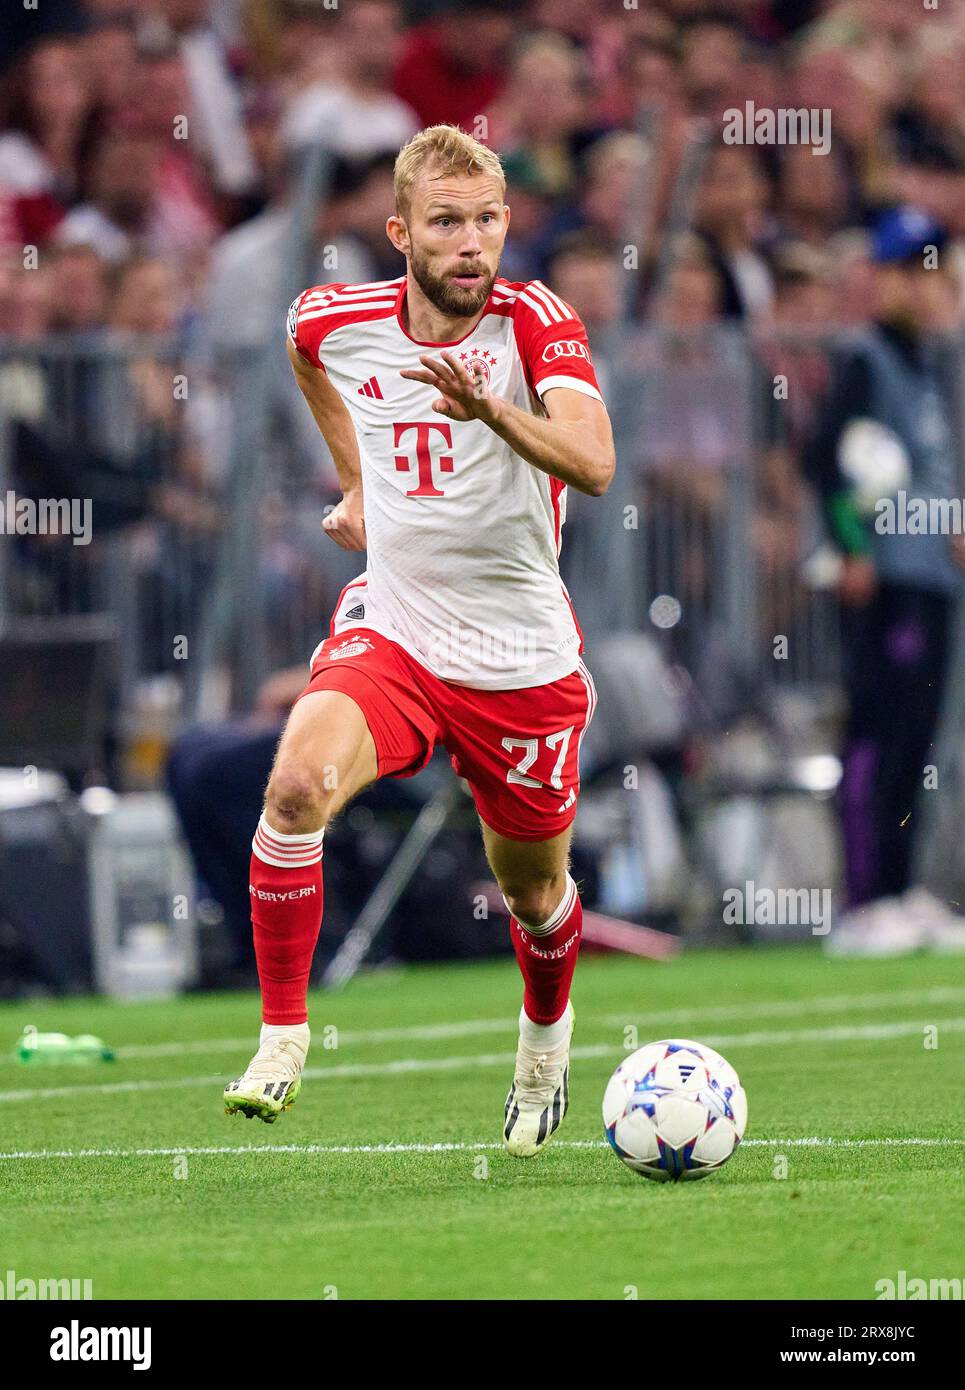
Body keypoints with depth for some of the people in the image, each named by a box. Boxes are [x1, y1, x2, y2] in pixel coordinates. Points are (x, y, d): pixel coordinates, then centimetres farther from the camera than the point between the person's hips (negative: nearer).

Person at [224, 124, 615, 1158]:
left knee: (533, 892, 14)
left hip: (522, 660, -1)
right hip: (391, 633, 1)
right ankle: (282, 1037, -17)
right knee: (298, 783, -29)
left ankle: (545, 1036, 48)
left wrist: (492, 409, -48)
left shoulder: (533, 320, -14)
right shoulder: (337, 323, -4)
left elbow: (592, 464, -31)